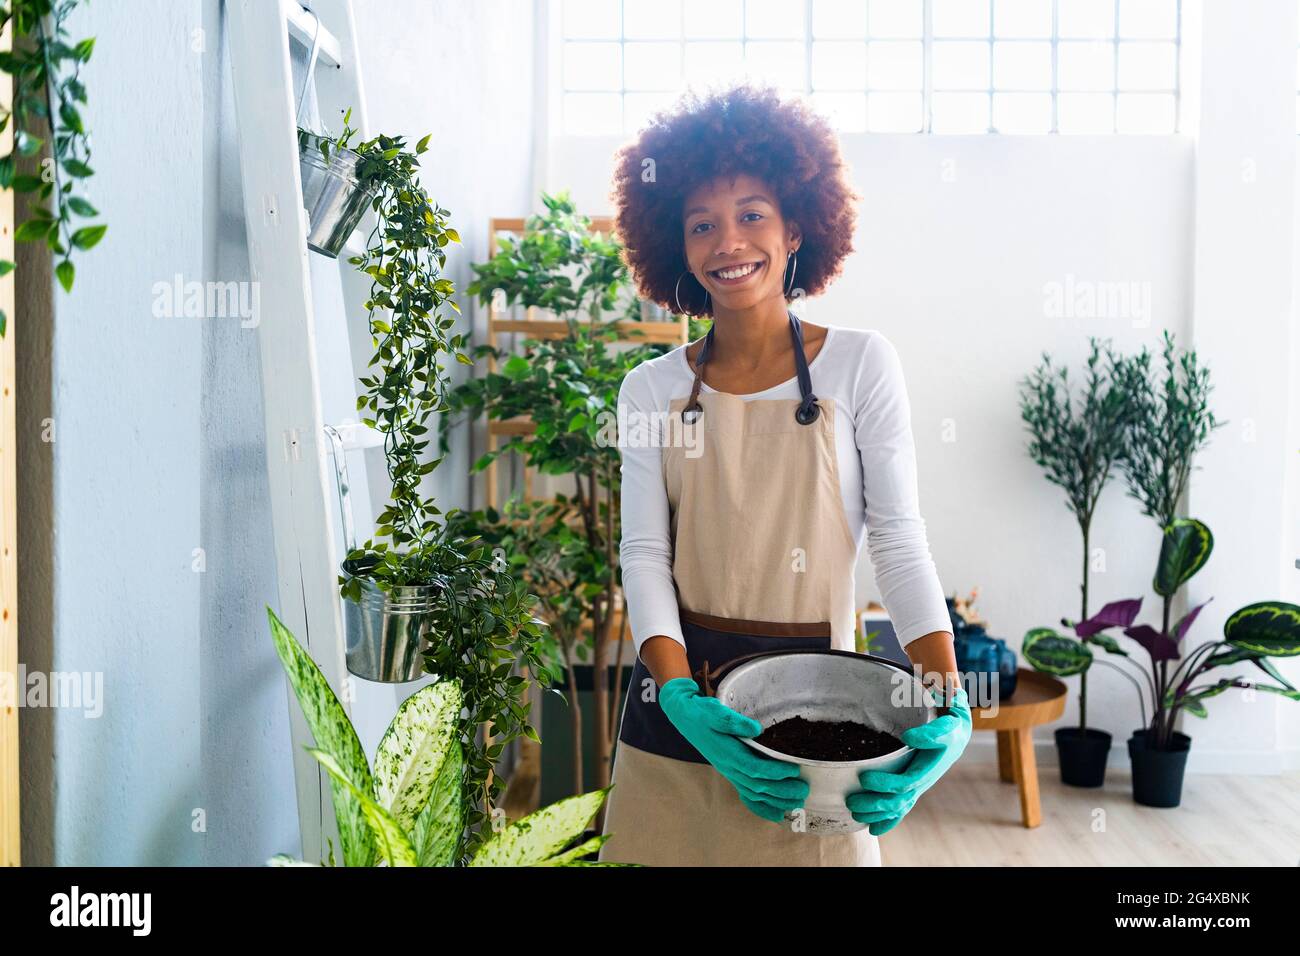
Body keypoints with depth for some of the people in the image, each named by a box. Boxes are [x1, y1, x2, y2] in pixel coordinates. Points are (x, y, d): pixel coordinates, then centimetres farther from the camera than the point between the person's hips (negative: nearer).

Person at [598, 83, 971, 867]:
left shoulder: (860, 364, -3)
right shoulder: (652, 389, 2)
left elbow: (900, 543, -6)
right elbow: (645, 556, -3)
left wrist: (948, 703, -19)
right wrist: (681, 695, -19)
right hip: (678, 696, 2)